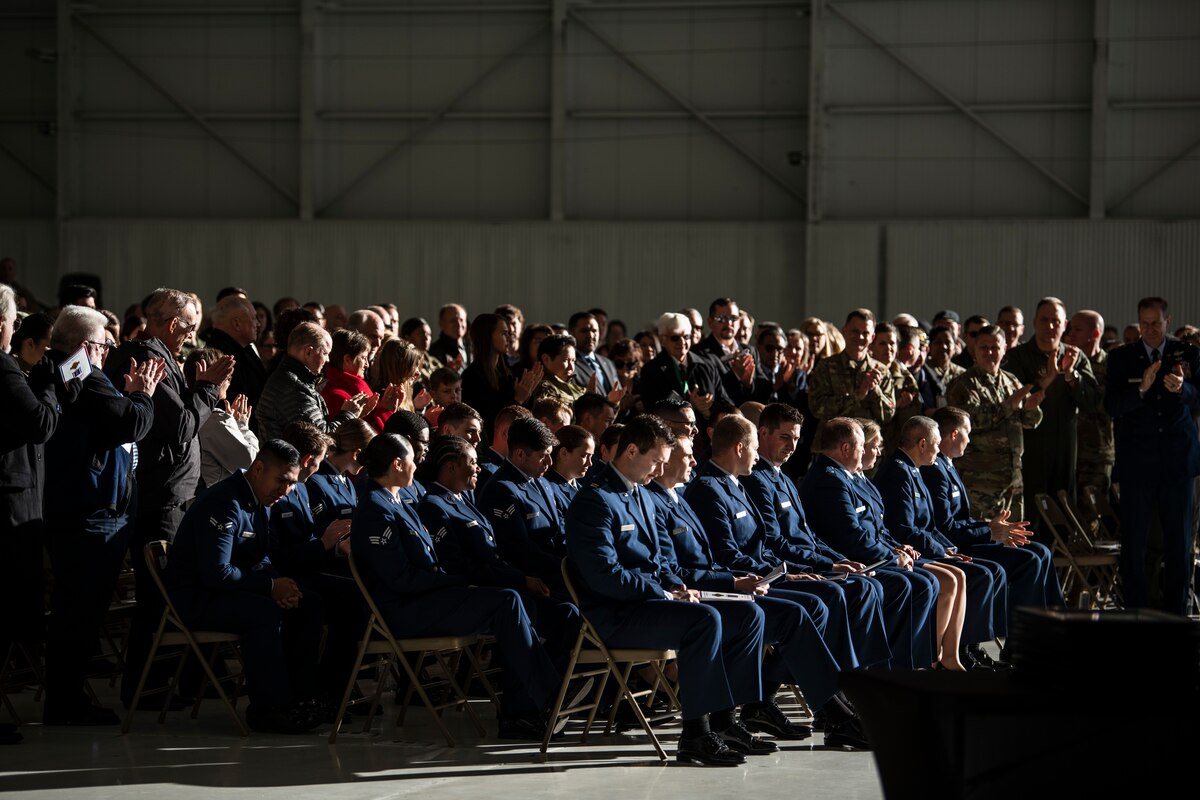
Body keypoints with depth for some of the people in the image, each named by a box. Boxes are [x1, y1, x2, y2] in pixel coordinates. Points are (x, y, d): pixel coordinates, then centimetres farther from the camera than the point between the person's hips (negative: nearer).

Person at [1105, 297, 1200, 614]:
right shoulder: (1121, 358, 3)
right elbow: (1112, 406, -7)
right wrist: (1142, 388, -25)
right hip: (1137, 461, -1)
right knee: (1133, 540, 0)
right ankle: (1135, 609, 8)